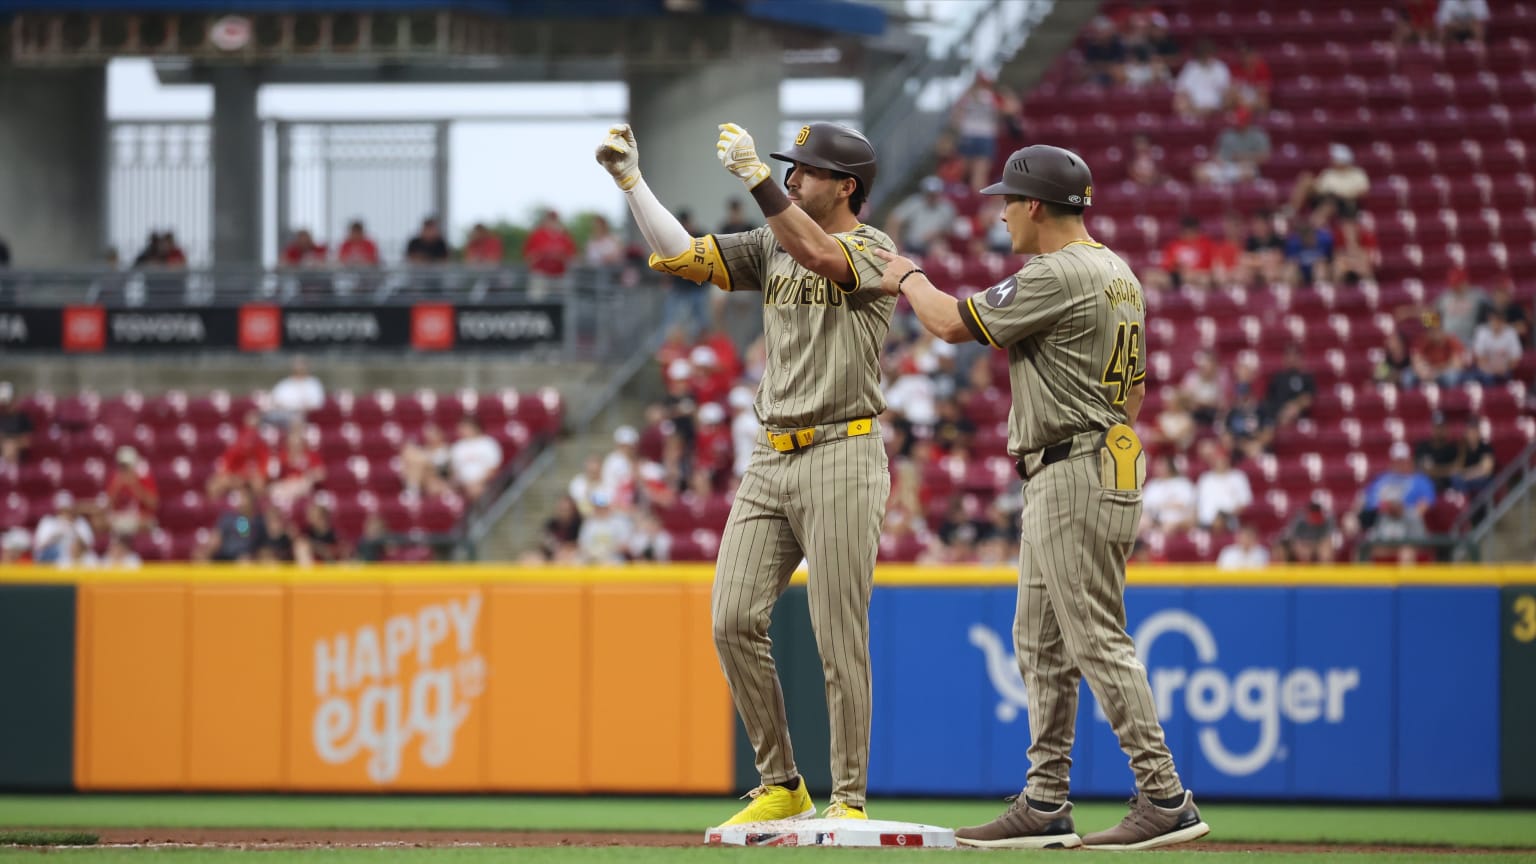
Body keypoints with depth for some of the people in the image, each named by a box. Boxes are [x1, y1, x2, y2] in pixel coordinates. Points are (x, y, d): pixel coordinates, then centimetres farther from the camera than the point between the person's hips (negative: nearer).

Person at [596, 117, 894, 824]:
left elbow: (819, 255, -28)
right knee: (734, 621, 0)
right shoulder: (771, 249, 14)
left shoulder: (875, 249, -6)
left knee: (840, 639, -6)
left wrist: (753, 175, -32)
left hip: (841, 455, -7)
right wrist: (630, 180, -1)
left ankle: (850, 799, 2)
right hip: (770, 458, 7)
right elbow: (681, 255, 8)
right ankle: (780, 786, 10)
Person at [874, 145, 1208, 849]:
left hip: (1073, 474, -11)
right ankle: (1045, 804, 16)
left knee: (1097, 639, -11)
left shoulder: (1058, 276, -16)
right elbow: (1133, 388, 21)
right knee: (1040, 641, 14)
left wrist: (910, 278, 7)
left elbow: (954, 324, -13)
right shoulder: (1118, 274, 16)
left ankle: (1165, 800, -12)